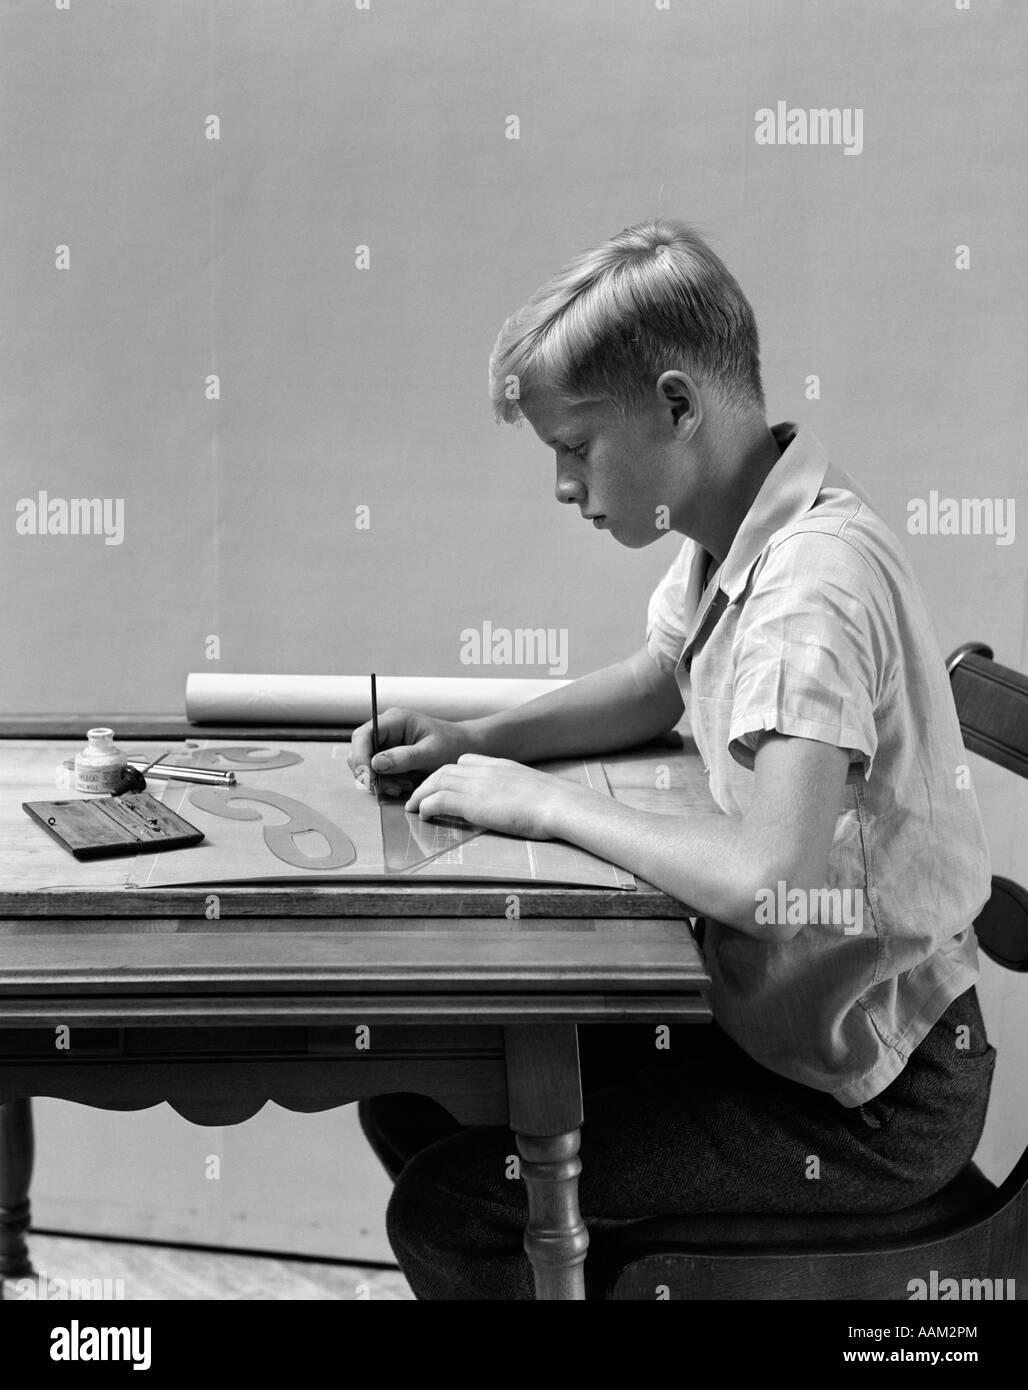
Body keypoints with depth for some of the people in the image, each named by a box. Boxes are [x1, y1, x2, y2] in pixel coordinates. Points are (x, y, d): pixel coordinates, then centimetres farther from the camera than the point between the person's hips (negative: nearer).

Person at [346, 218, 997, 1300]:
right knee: (409, 1106, 11)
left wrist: (545, 804, -22)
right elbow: (656, 685, 18)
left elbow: (766, 874, -37)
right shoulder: (731, 540, 1)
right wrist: (470, 743, 2)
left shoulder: (815, 581, -28)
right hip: (769, 1017, 9)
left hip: (867, 1101, -9)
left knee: (444, 1211, -13)